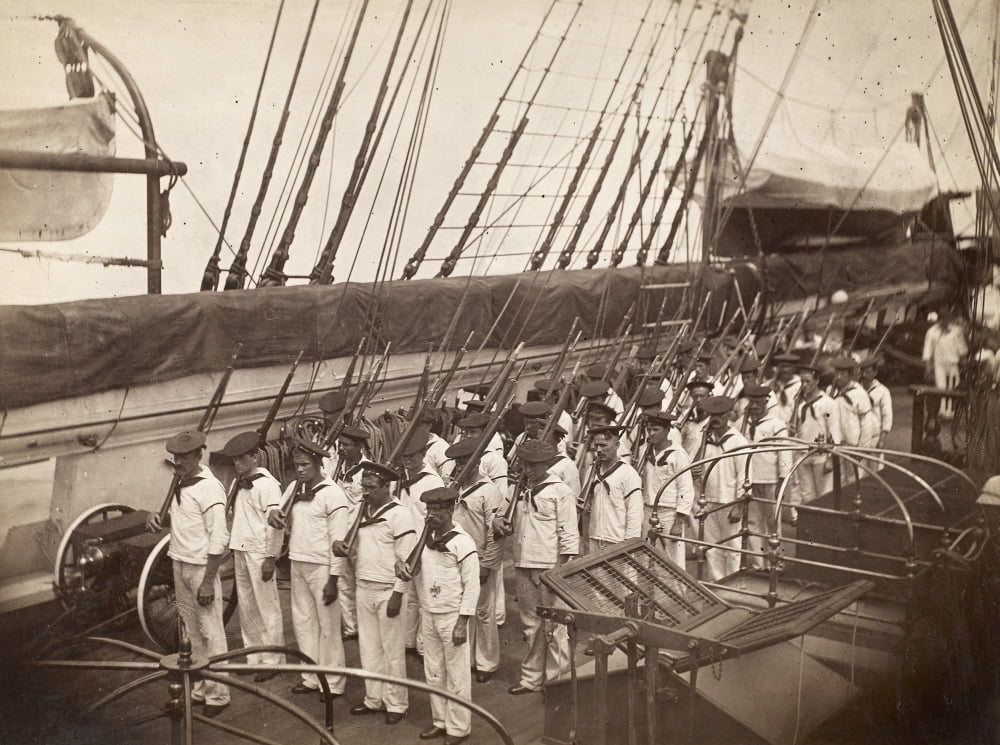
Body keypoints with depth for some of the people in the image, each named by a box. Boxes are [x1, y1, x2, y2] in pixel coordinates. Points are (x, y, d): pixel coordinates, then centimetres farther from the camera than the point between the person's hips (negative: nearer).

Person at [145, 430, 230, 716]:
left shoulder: (208, 488, -17)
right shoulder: (180, 482, 8)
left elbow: (219, 538, -19)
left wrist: (208, 581, -20)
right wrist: (157, 517, -1)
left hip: (201, 567, -9)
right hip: (179, 564, 9)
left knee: (211, 633, 0)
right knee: (191, 631, 16)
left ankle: (218, 694, 8)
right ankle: (199, 688, 26)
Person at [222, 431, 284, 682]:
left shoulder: (267, 484, -12)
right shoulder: (240, 483, 12)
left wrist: (270, 558, -17)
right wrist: (232, 550, 14)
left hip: (259, 553, -8)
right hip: (240, 551, 8)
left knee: (267, 608, -1)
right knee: (246, 608, 14)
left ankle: (272, 661, 7)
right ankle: (254, 657, 24)